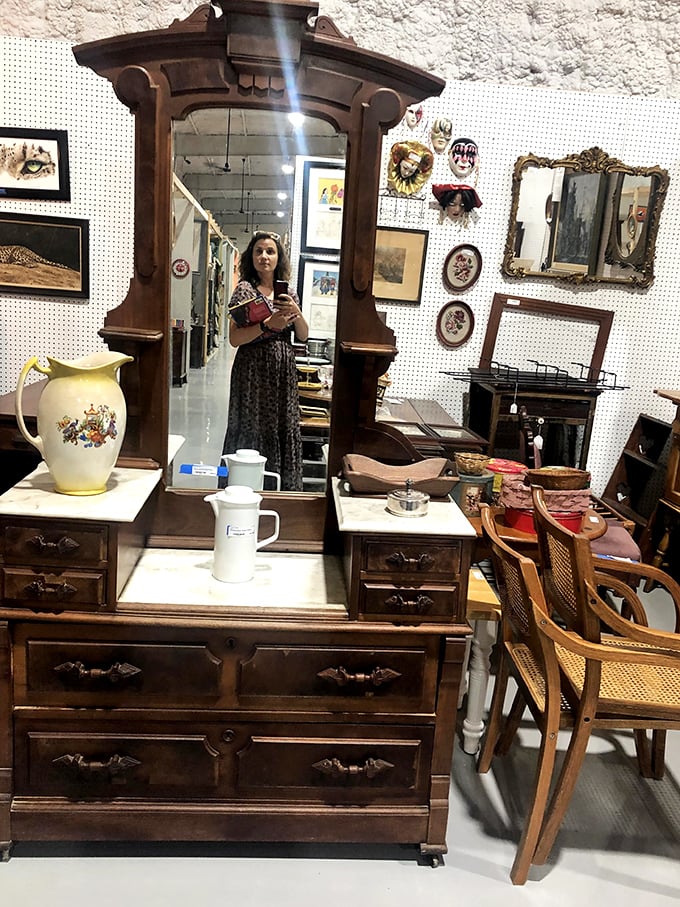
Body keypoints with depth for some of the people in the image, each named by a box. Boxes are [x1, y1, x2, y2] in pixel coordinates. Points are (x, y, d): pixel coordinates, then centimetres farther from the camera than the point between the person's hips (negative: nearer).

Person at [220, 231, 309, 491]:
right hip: (254, 372, -5)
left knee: (284, 432, 7)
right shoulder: (245, 289, -4)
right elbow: (234, 338, -11)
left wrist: (296, 312, -7)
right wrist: (267, 325, -23)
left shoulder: (288, 292, 12)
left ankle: (283, 489, 18)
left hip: (283, 374, 5)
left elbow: (303, 336, 10)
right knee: (254, 433, -3)